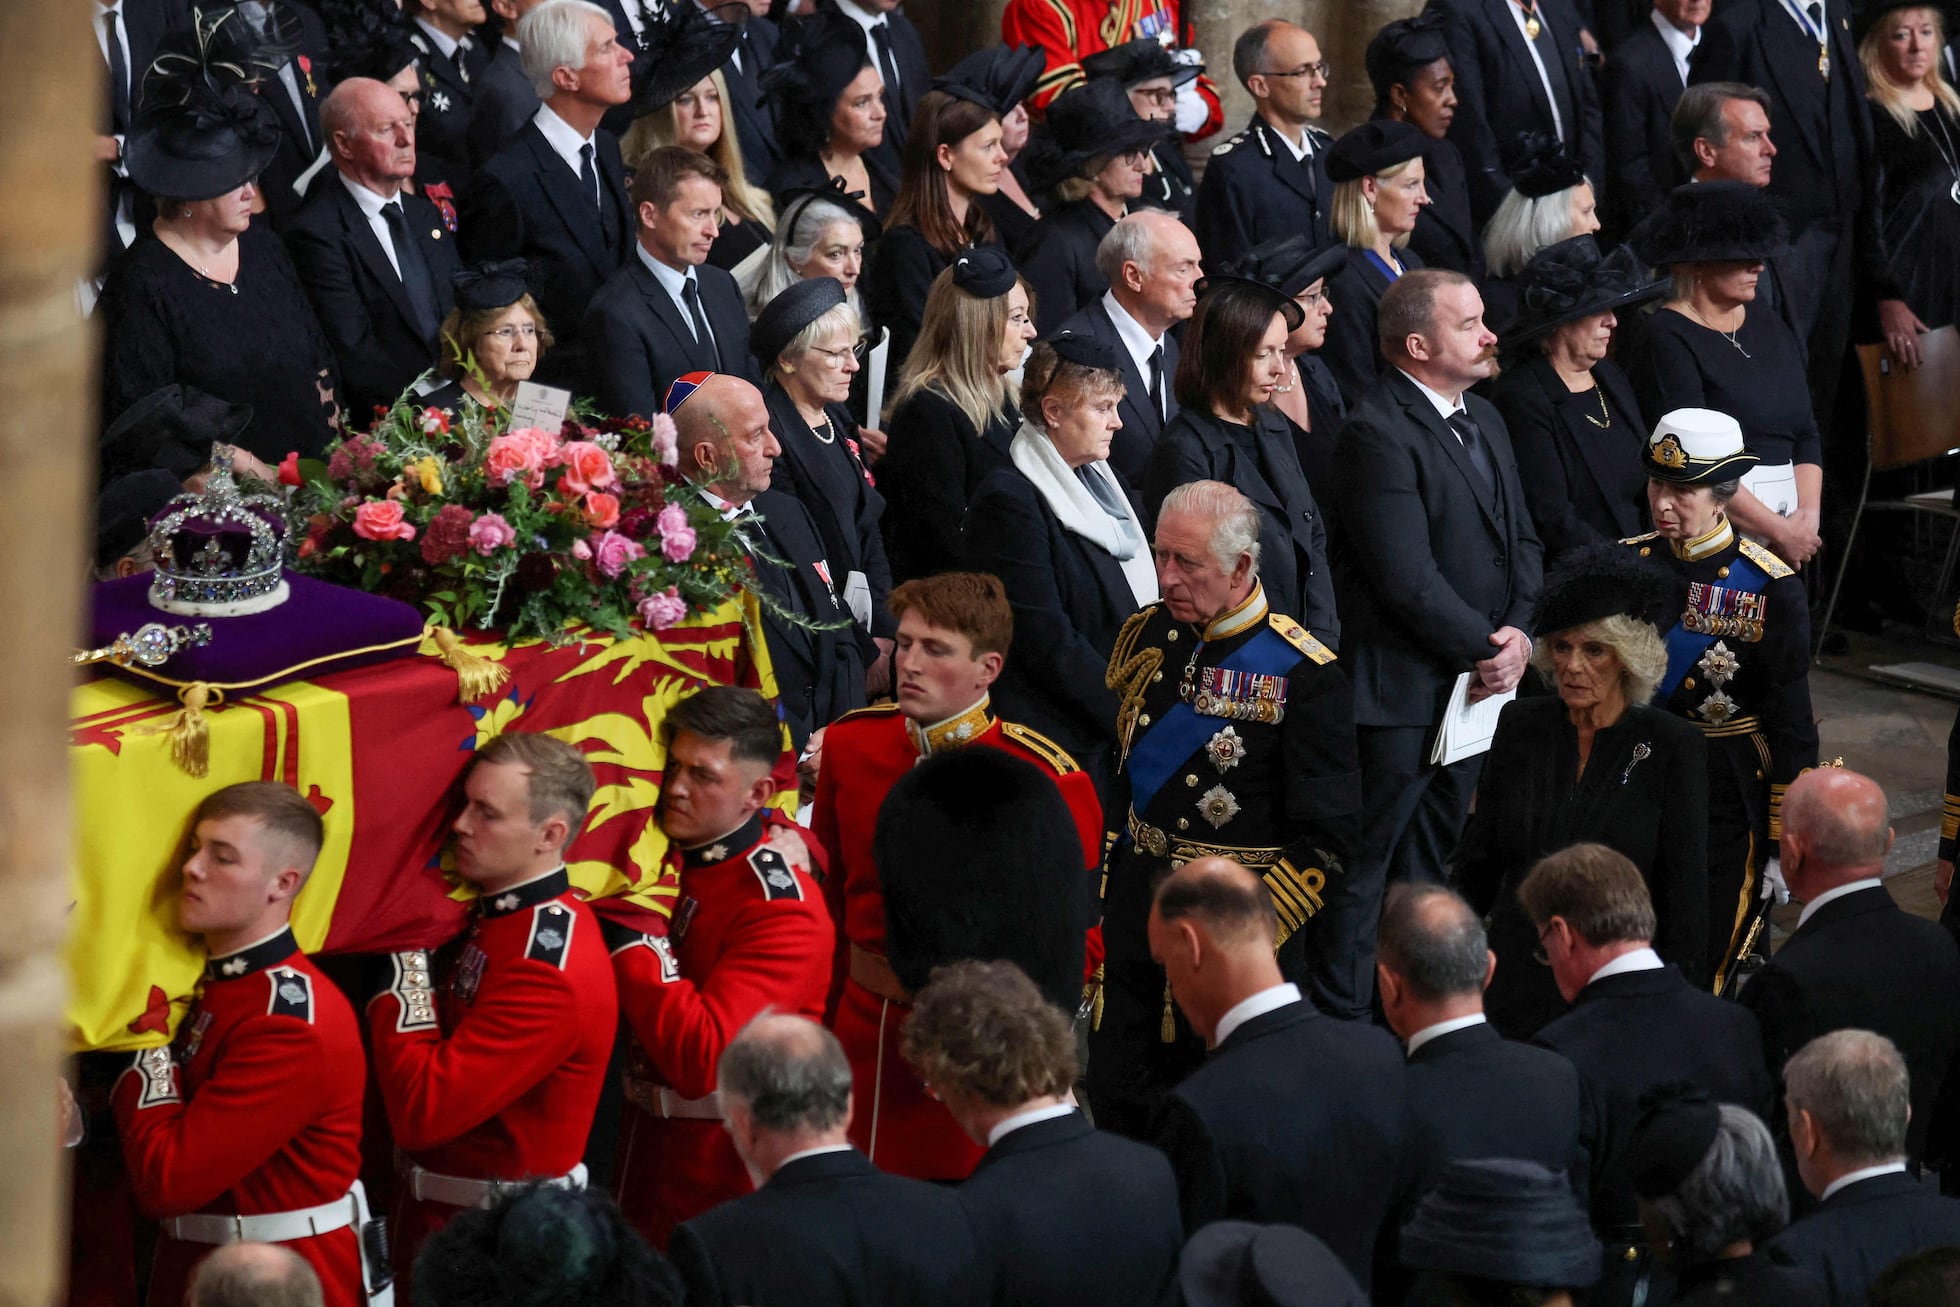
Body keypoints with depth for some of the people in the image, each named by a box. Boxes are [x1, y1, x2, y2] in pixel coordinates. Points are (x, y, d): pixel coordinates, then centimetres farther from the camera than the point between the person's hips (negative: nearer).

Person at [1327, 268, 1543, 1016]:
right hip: (1401, 690, -9)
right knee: (1367, 868, -3)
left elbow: (1521, 541, 15)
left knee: (1429, 867, 17)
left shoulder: (1485, 422, 14)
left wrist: (1519, 632, -3)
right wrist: (1488, 647, -14)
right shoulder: (1377, 434, -17)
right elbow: (1408, 577, -21)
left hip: (1474, 677, 9)